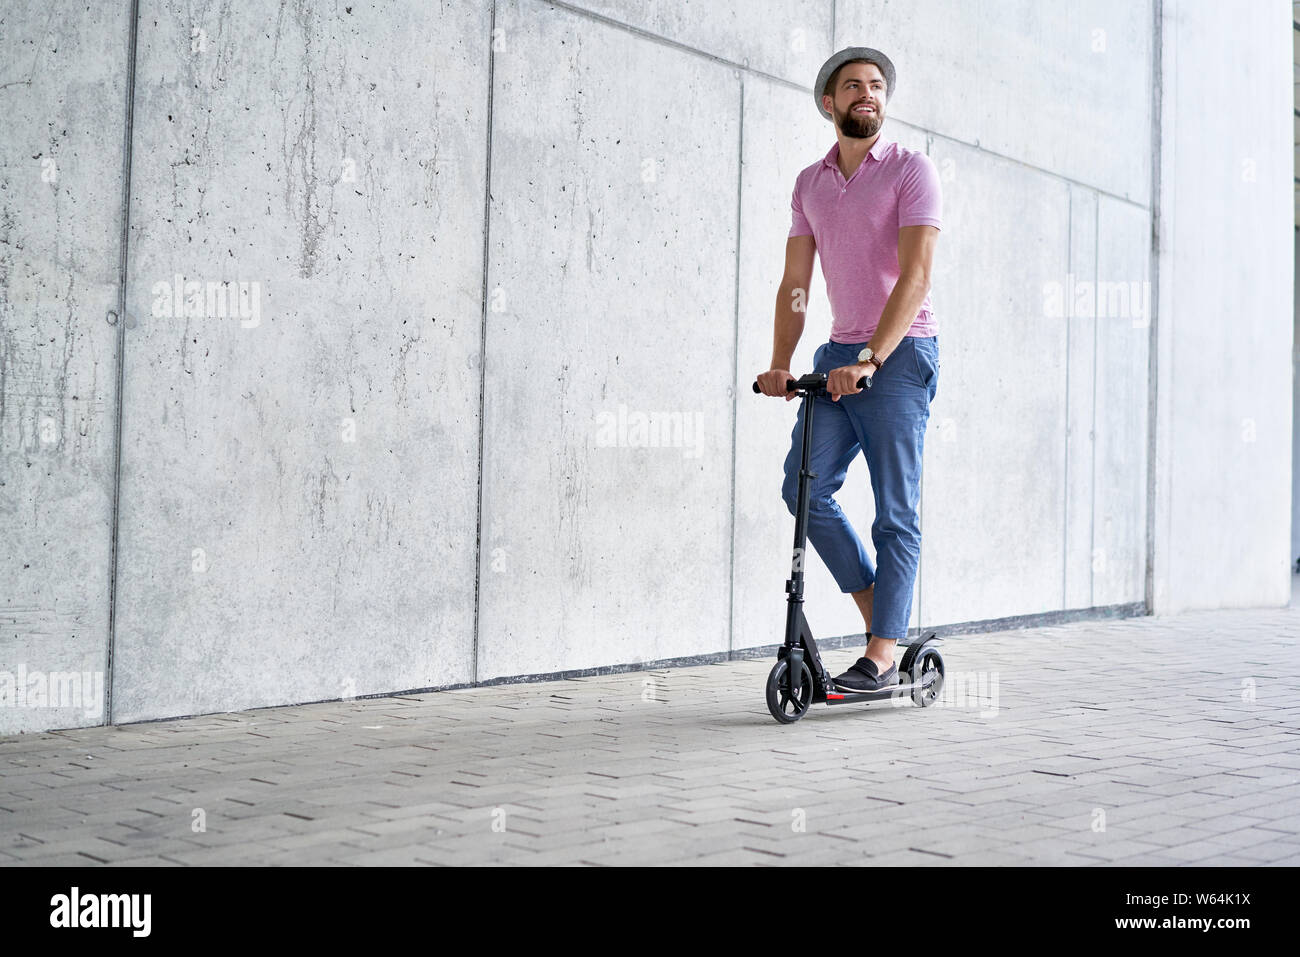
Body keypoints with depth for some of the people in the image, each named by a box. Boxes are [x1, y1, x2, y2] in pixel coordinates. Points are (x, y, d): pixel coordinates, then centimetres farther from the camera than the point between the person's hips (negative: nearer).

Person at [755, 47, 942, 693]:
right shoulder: (809, 184, 13)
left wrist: (869, 359, -25)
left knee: (895, 511, -4)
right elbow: (796, 283, 11)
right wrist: (779, 364, -3)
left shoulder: (911, 170, -4)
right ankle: (878, 608, 13)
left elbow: (915, 274, -15)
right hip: (838, 354, 6)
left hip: (900, 354, -6)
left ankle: (881, 656, 0)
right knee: (804, 486, -4)